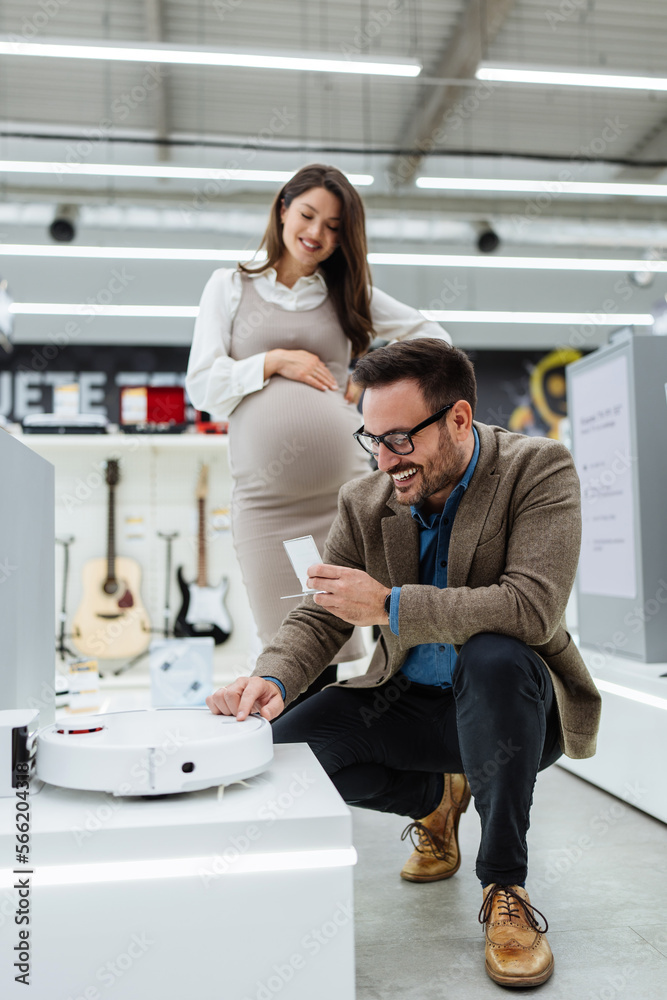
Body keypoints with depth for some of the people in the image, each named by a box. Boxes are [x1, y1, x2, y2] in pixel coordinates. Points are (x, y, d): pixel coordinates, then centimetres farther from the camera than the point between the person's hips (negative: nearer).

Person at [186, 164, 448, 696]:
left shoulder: (348, 294, 16)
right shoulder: (231, 286, 14)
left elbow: (432, 334, 23)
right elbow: (201, 384, 6)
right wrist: (275, 361, -5)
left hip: (345, 491, 1)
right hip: (265, 500, -1)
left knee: (340, 641, -2)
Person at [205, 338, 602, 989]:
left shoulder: (540, 470, -16)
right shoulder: (364, 502, -4)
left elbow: (534, 607, -28)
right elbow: (318, 619, -3)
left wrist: (389, 606, -32)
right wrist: (272, 678, -24)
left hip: (510, 708, -4)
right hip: (409, 704, 5)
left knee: (494, 658, -37)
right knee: (287, 747, -14)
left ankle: (504, 888, -15)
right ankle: (436, 798, 15)